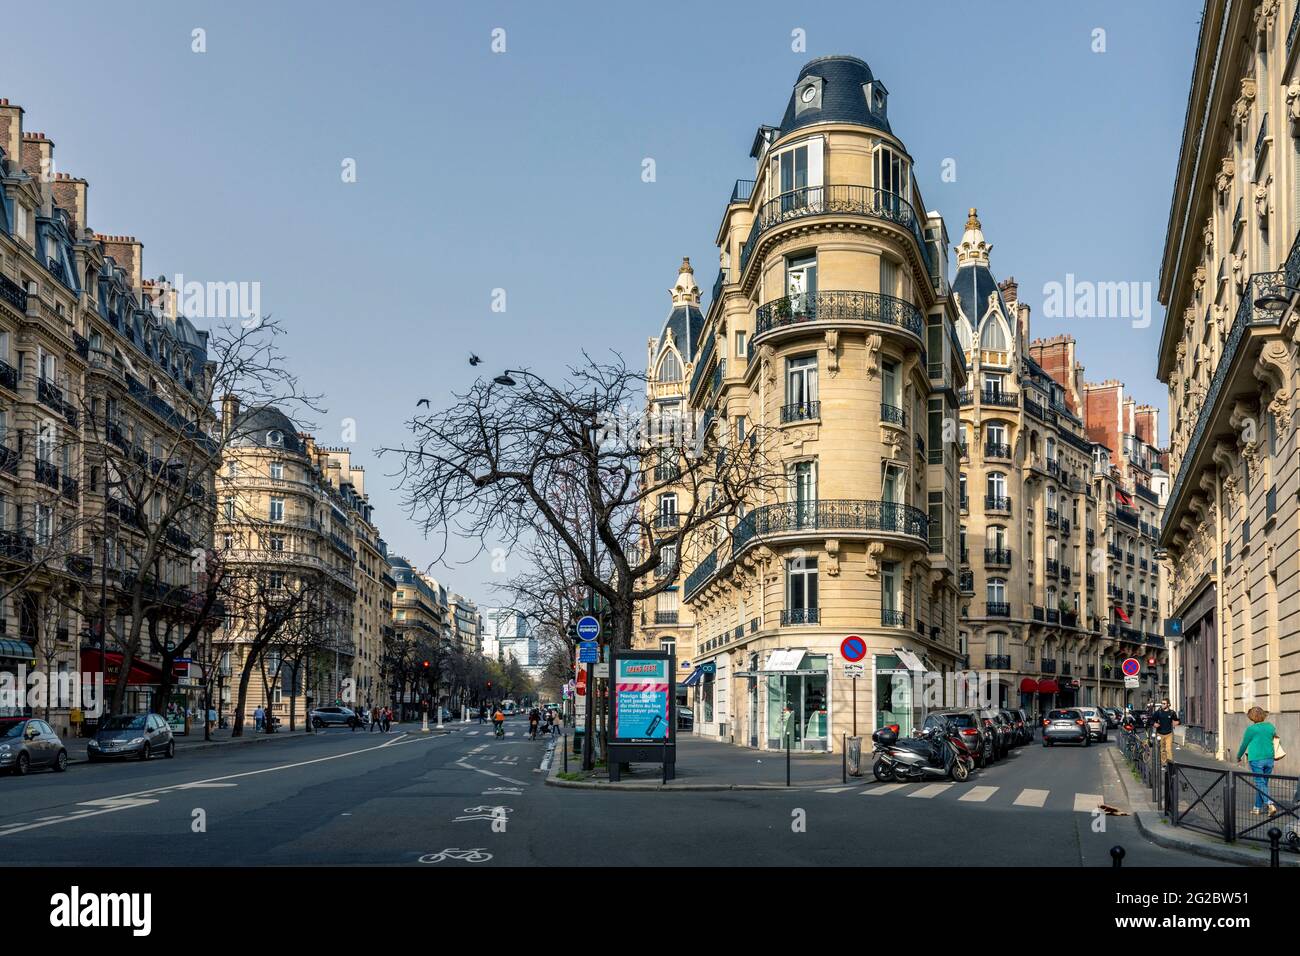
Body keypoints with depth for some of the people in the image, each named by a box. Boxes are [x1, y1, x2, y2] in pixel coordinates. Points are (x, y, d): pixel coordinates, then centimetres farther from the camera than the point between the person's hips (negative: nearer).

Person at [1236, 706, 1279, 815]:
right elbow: (1275, 736, 23)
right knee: (1263, 783, 13)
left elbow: (1244, 744, 1)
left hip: (1256, 759, -5)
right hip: (1269, 758, 5)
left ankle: (1270, 805, -20)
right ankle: (1258, 807, 19)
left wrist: (1239, 756, 16)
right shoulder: (1270, 727, 4)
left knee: (1260, 784, -4)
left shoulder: (1251, 729, -9)